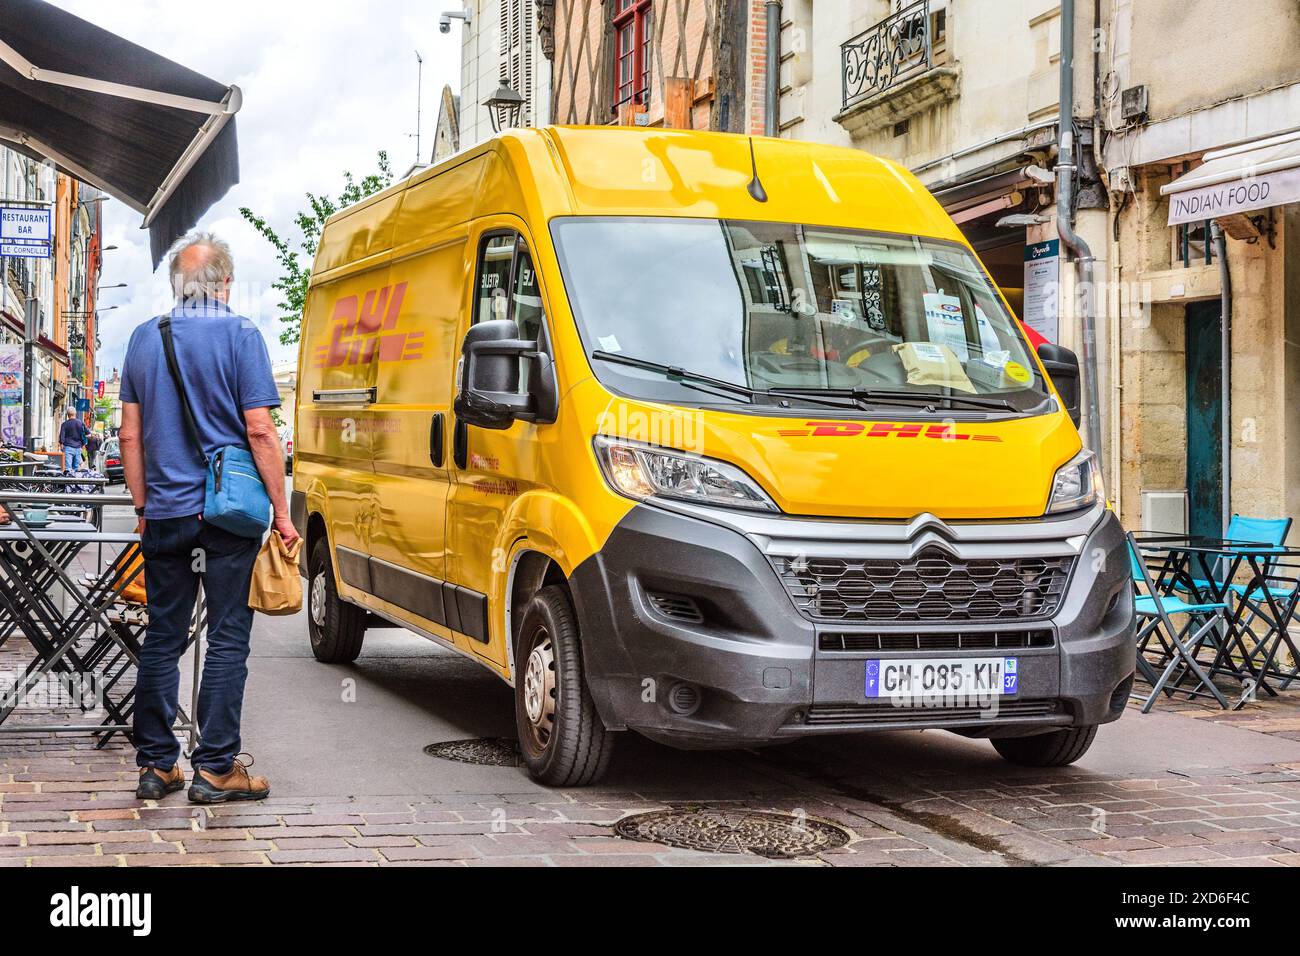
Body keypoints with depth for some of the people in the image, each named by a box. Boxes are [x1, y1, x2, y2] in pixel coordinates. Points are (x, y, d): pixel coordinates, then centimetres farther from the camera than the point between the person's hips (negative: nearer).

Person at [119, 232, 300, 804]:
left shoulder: (144, 339, 8)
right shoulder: (240, 336, -7)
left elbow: (130, 434, 10)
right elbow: (260, 430, -11)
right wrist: (281, 510, -6)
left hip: (165, 514, 5)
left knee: (162, 638, 11)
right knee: (227, 639, 1)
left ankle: (155, 765, 16)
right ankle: (216, 769, 2)